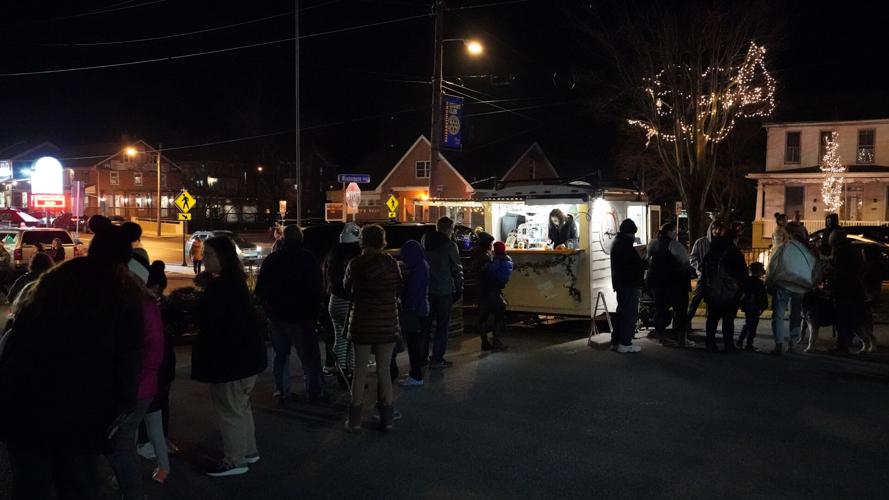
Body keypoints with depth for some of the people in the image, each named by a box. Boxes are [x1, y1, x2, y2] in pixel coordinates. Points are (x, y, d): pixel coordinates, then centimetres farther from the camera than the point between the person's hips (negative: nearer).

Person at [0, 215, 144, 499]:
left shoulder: (54, 279, 6)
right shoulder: (125, 295, -2)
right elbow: (129, 355, -6)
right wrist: (124, 405, 1)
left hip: (29, 402, 2)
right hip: (84, 410, -2)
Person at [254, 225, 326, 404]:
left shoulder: (271, 260, 4)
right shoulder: (308, 259, -8)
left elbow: (260, 290, 8)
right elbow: (317, 290, -9)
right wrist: (313, 314, -1)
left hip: (276, 317, 4)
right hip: (301, 317, -4)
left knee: (281, 355, 15)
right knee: (309, 357, 3)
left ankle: (282, 391, 16)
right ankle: (315, 392, 3)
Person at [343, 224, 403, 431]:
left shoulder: (356, 263, -8)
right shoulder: (391, 263, -3)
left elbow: (347, 288, 6)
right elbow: (399, 290, 5)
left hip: (363, 322, -2)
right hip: (388, 323, 2)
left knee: (360, 370, 7)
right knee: (384, 370, 11)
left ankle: (355, 419, 13)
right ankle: (387, 418, 16)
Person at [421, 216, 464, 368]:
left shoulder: (424, 241, 6)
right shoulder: (449, 245, -9)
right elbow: (457, 269, -7)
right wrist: (459, 288, 2)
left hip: (426, 289, 5)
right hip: (444, 290, -5)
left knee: (425, 323, 13)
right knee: (442, 324, 3)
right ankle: (437, 358, 2)